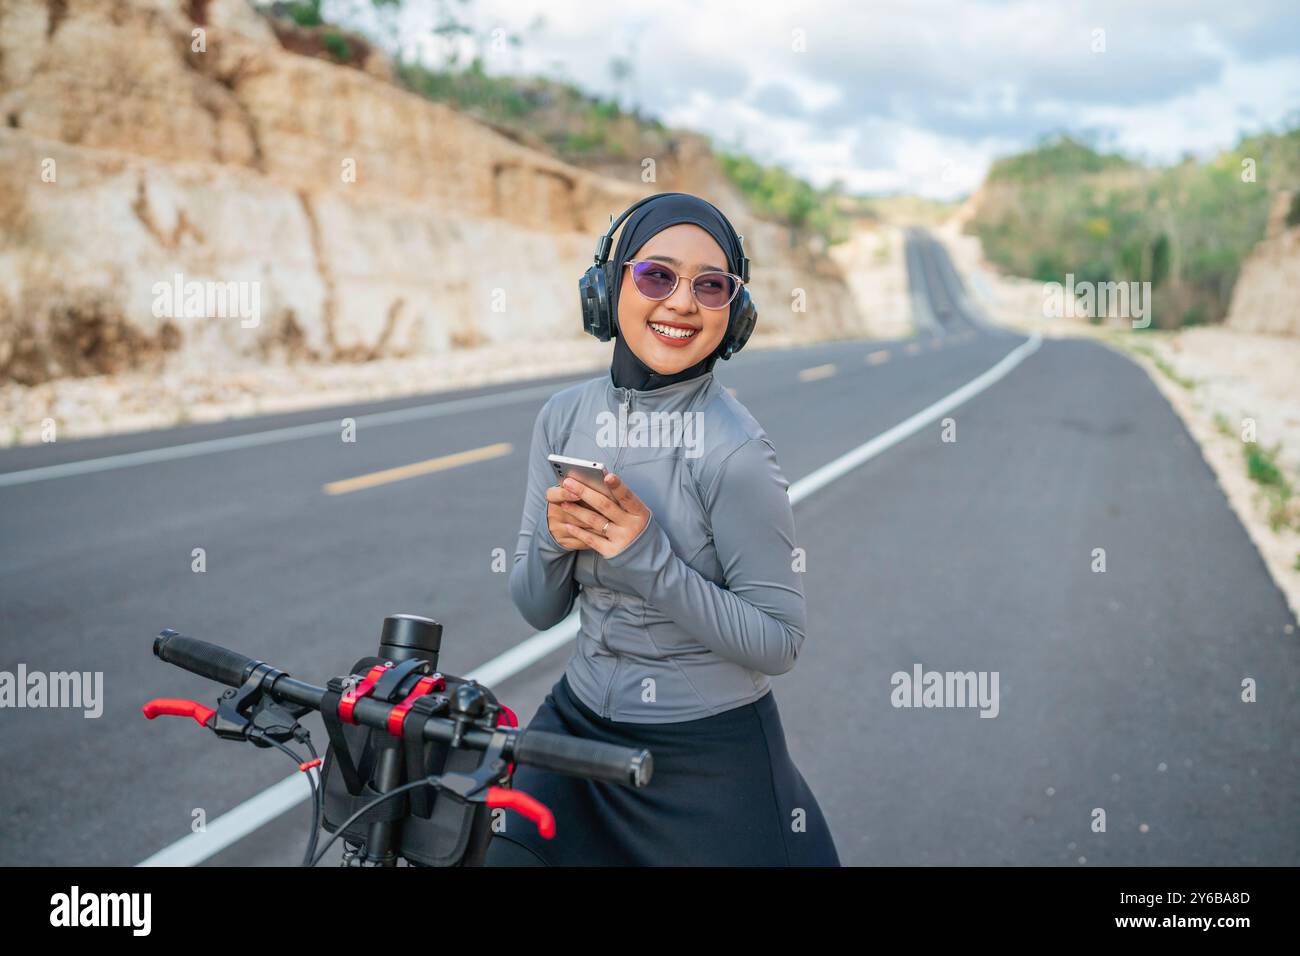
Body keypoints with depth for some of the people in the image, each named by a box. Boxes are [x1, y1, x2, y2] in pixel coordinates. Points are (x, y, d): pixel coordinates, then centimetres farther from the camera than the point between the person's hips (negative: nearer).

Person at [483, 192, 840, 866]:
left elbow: (779, 643, -16)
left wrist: (649, 559, -26)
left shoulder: (734, 449, -19)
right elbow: (537, 609, 3)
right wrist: (554, 541, -18)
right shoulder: (564, 417, -2)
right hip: (578, 722, 5)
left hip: (711, 754, -4)